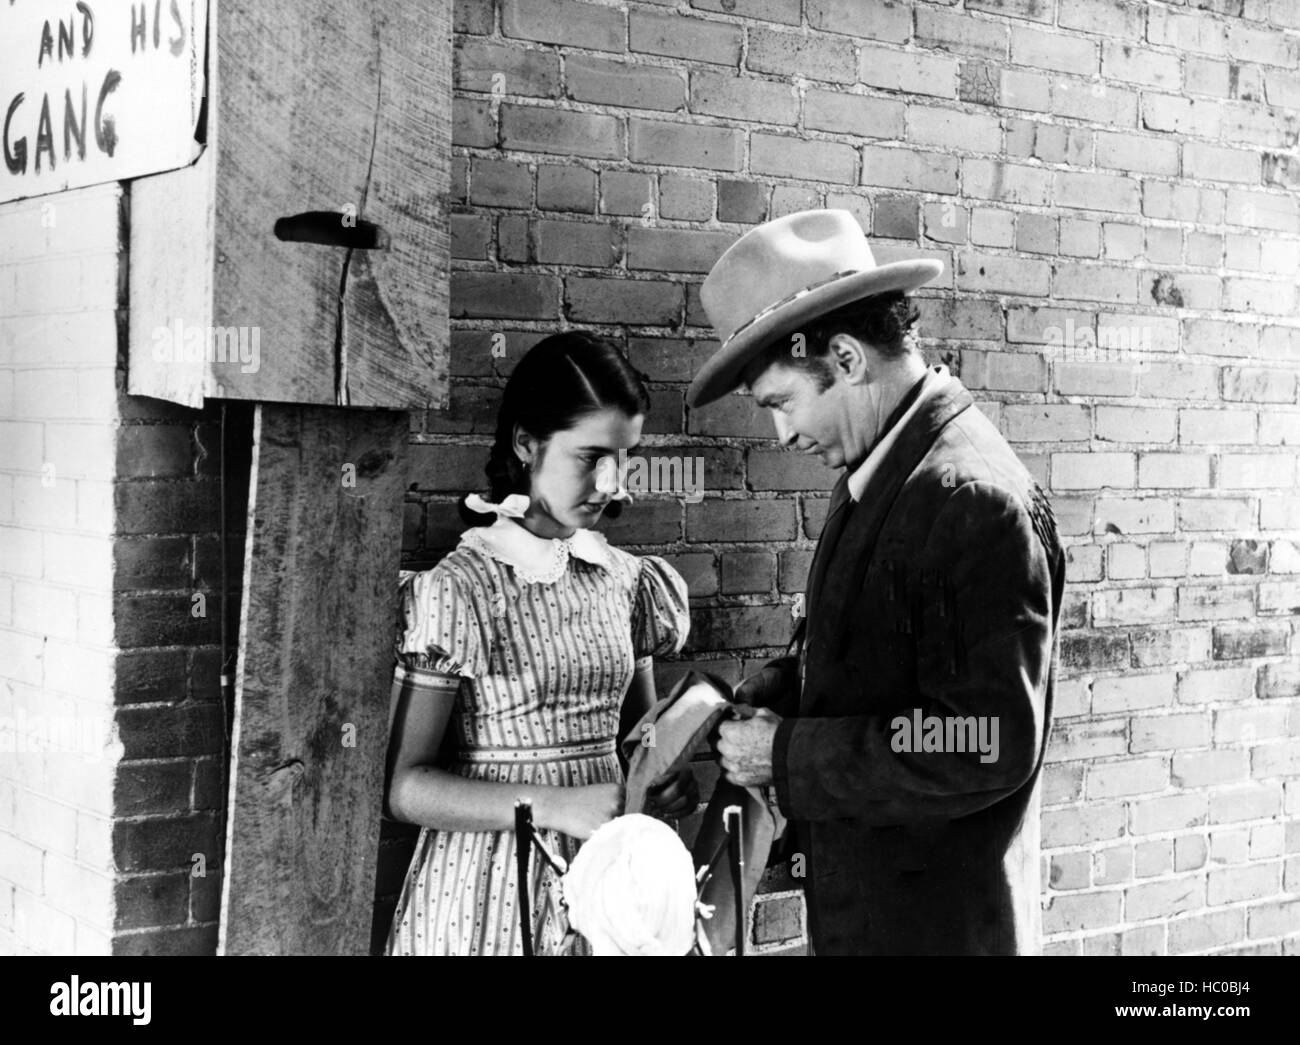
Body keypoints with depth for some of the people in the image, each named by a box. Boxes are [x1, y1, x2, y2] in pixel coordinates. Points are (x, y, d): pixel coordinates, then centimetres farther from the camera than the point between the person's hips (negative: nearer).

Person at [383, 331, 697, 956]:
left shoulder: (625, 581, 2)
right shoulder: (456, 591, -13)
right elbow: (404, 787, -14)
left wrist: (666, 780, -7)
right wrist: (556, 806, -23)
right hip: (491, 891, -5)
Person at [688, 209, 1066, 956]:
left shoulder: (974, 500, -22)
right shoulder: (878, 476, 7)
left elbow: (988, 746, -26)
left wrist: (788, 756, -19)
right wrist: (746, 702, 1)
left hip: (933, 922, -8)